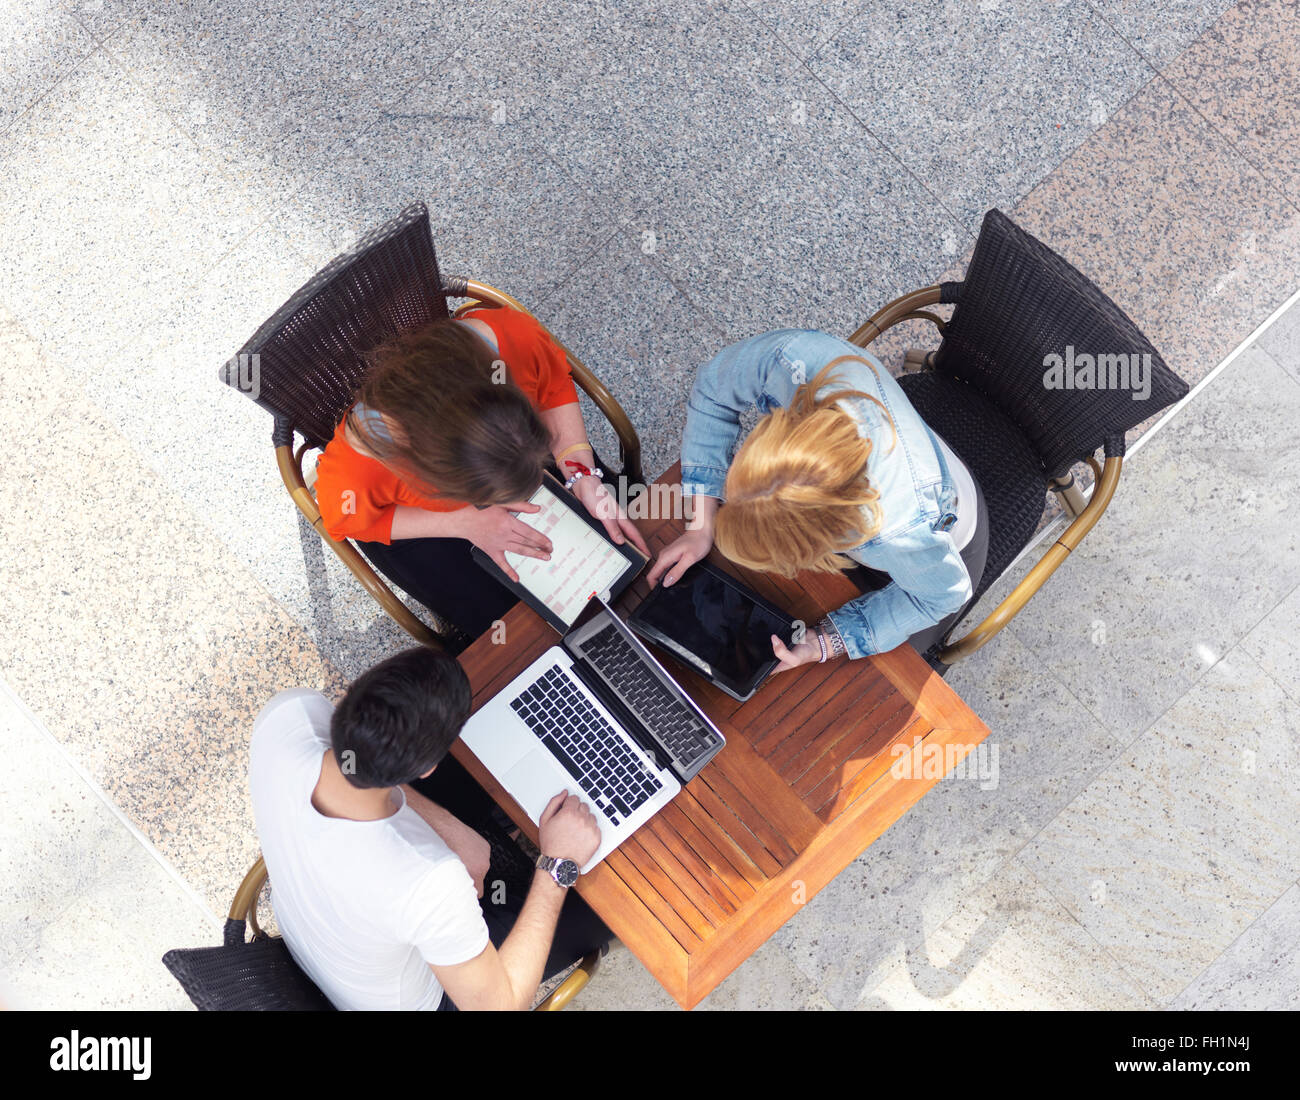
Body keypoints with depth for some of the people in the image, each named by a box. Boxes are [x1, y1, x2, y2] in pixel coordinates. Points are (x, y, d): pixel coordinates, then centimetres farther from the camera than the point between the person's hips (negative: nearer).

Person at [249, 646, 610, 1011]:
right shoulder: (428, 878, -46)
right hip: (400, 998, -4)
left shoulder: (287, 714, -33)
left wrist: (444, 823, -15)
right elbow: (499, 1005, -27)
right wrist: (557, 866, -25)